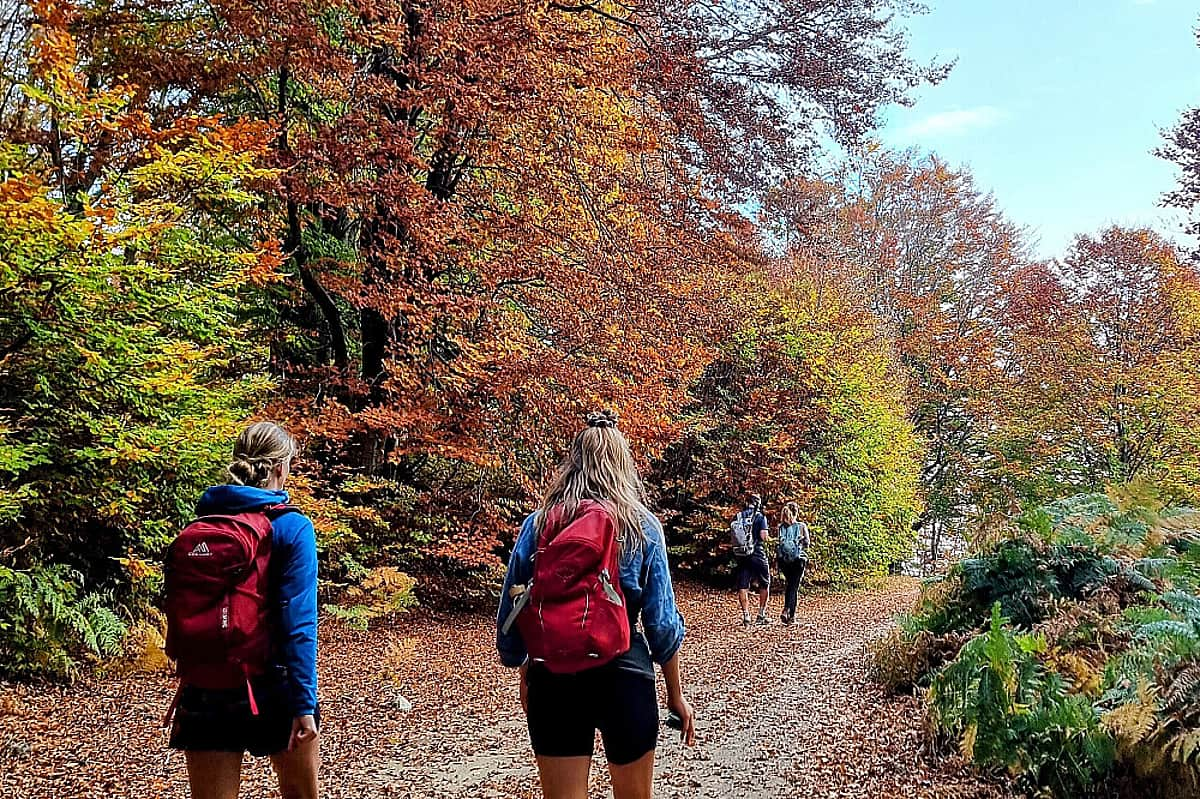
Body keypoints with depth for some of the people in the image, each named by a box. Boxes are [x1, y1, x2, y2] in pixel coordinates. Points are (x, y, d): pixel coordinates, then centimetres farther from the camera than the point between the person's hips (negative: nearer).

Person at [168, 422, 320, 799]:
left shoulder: (202, 522, 2)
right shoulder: (292, 527, -11)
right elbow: (297, 624, -17)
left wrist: (189, 679, 17)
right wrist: (304, 703, -16)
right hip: (273, 688, -3)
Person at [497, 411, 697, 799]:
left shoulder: (537, 524, 0)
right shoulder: (642, 525, -3)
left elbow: (510, 613, 3)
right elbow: (661, 621, -3)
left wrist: (524, 678, 18)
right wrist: (676, 694, 7)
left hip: (553, 680, 1)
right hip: (624, 677, -1)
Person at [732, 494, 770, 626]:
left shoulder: (738, 517, 6)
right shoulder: (760, 517, -5)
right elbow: (763, 536, -14)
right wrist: (768, 539, 6)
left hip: (741, 556, 3)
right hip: (757, 555, -3)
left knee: (742, 587, 5)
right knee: (764, 585, 13)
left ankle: (746, 616, 0)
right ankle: (761, 615, 14)